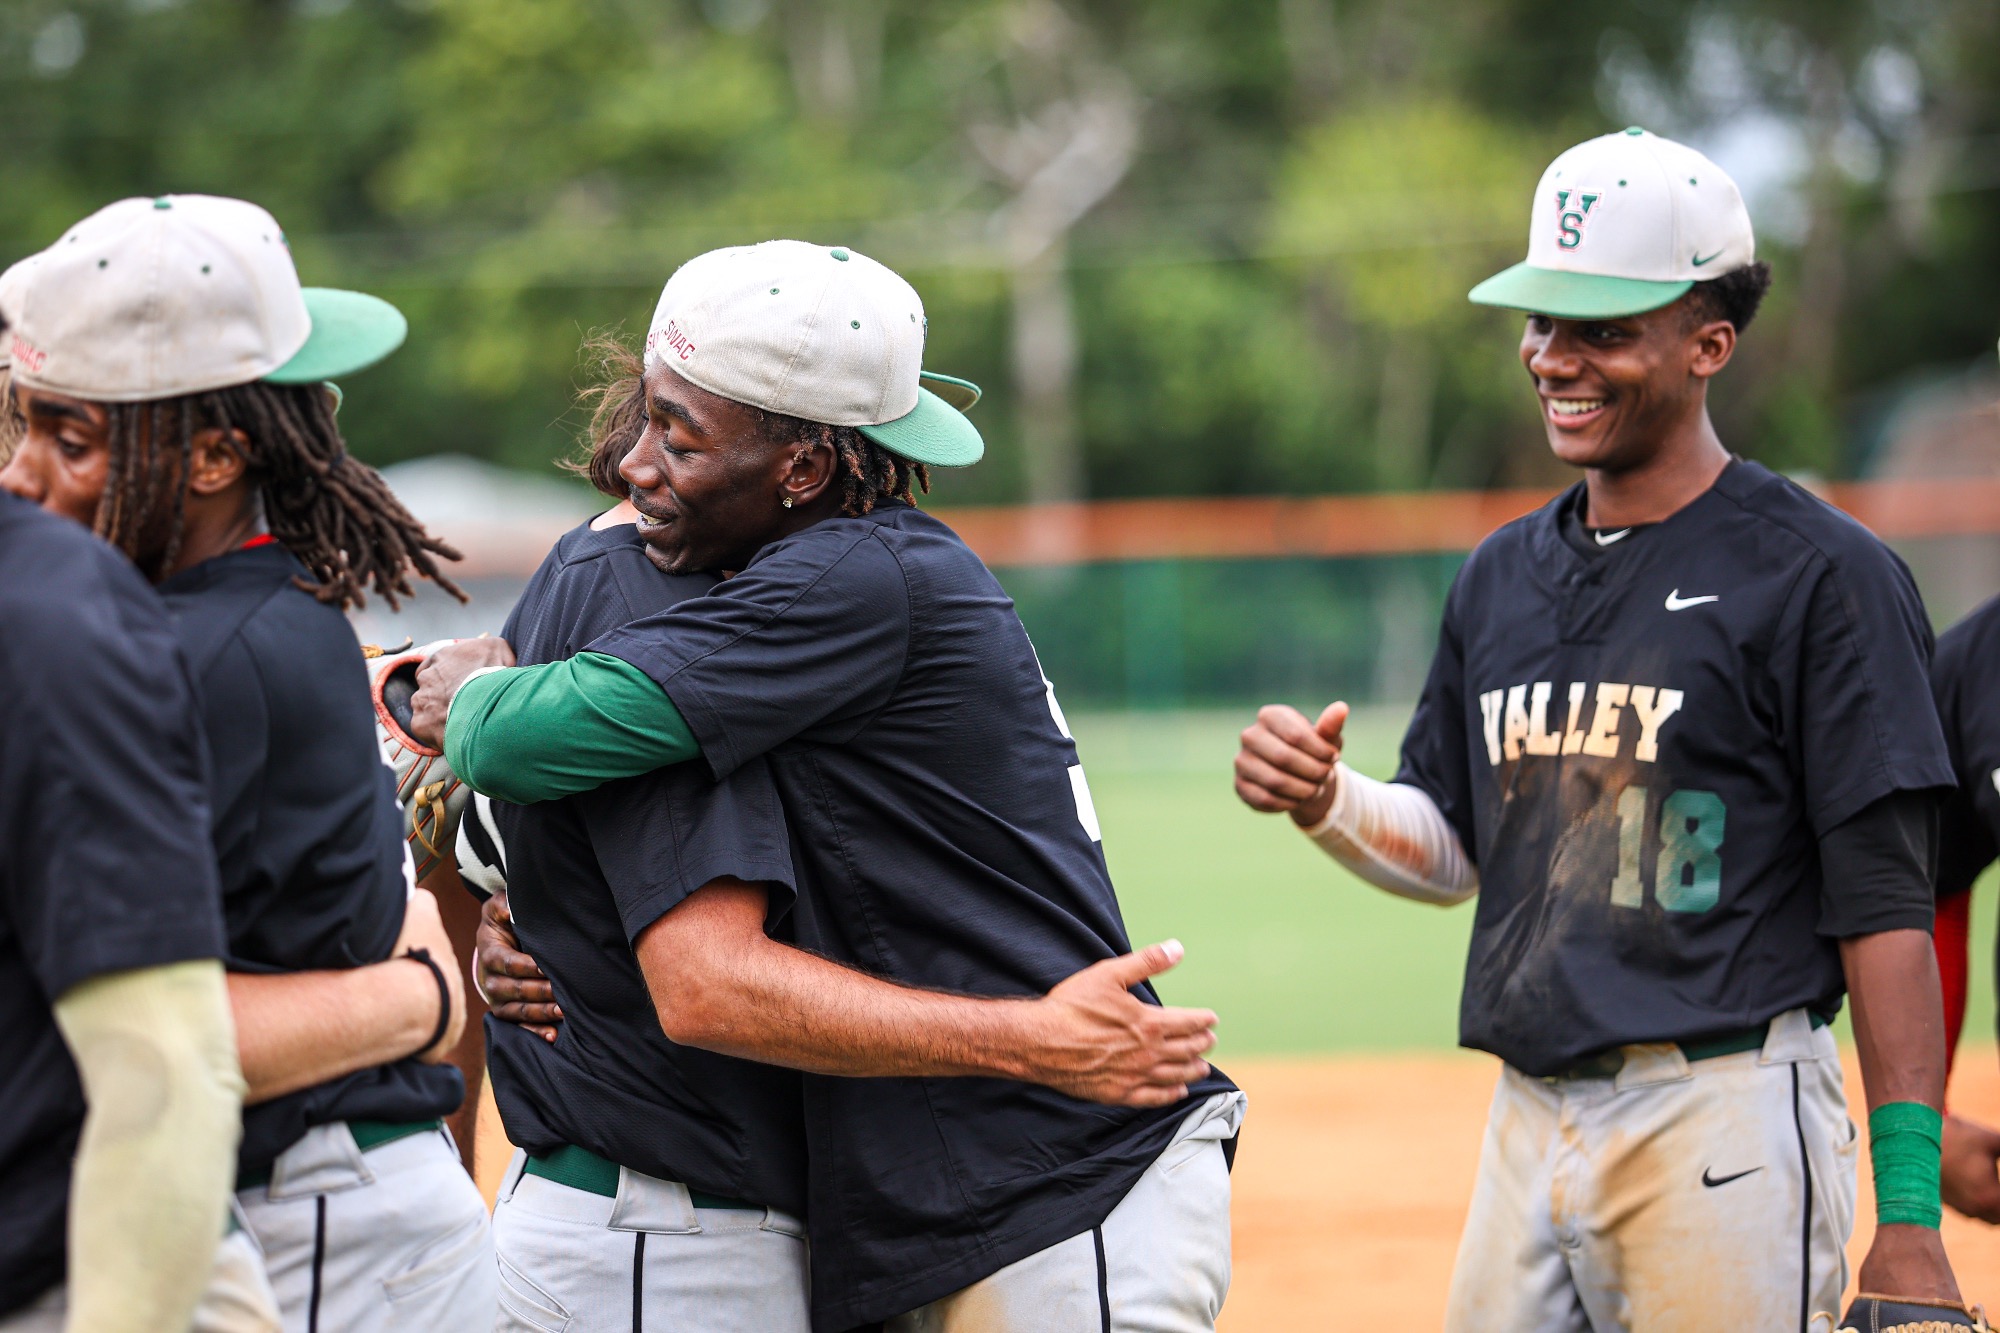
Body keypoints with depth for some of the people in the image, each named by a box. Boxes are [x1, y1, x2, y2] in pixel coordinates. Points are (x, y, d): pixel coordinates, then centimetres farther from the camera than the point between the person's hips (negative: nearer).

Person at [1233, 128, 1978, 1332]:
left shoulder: (1821, 572, -7)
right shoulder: (1504, 575, 14)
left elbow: (1885, 906, -11)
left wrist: (1910, 1225, -15)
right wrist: (1327, 801, -1)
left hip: (1724, 1130, -6)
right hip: (1527, 1128, 7)